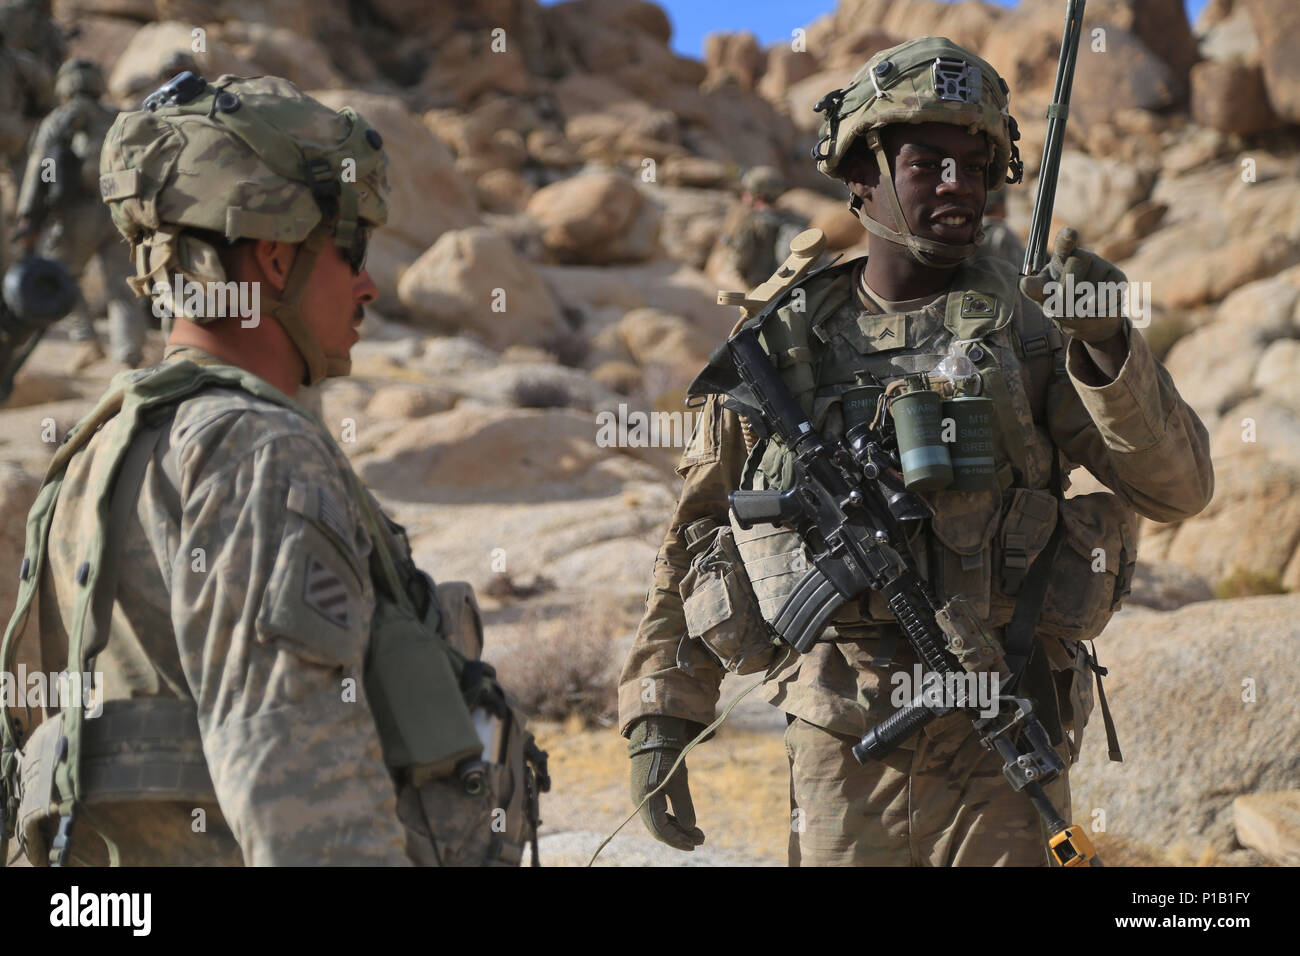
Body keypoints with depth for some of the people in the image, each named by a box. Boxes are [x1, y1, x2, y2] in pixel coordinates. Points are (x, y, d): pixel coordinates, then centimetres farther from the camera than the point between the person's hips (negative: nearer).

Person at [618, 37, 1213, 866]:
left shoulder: (1031, 329, 2)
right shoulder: (780, 348, 5)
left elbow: (1176, 487, -9)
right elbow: (694, 541, 13)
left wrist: (1109, 345, -24)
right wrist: (658, 719, 8)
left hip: (997, 745, -1)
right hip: (839, 750, 1)